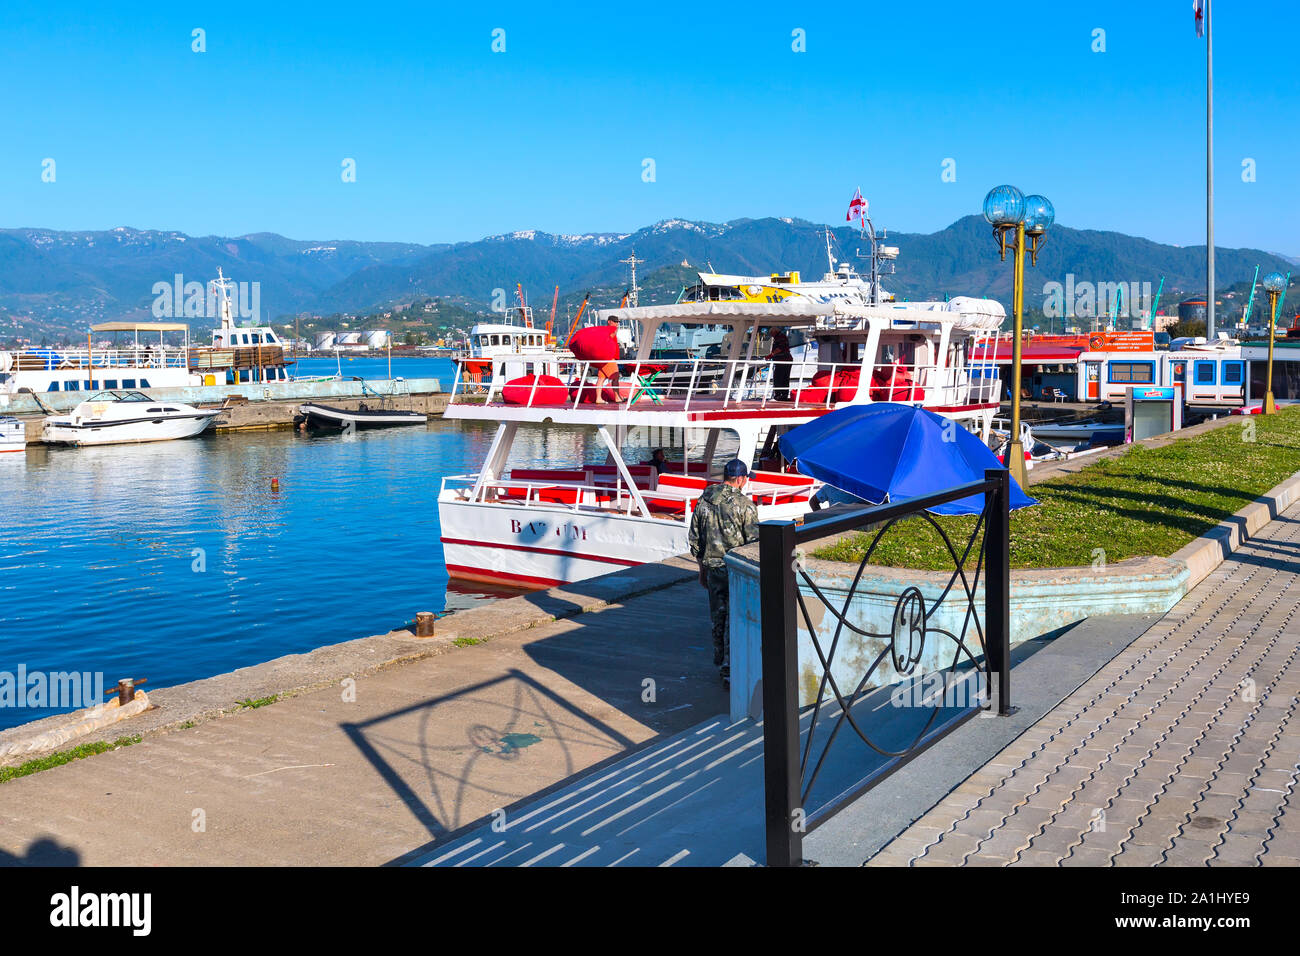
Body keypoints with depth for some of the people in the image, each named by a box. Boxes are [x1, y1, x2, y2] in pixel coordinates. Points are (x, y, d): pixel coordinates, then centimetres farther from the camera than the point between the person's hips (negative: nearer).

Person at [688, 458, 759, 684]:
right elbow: (754, 541, -12)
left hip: (712, 567, 5)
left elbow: (694, 539, 10)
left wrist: (702, 568, 19)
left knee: (718, 617, 17)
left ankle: (721, 662, 28)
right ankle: (730, 670, 1)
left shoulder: (703, 501, 4)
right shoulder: (744, 504, -12)